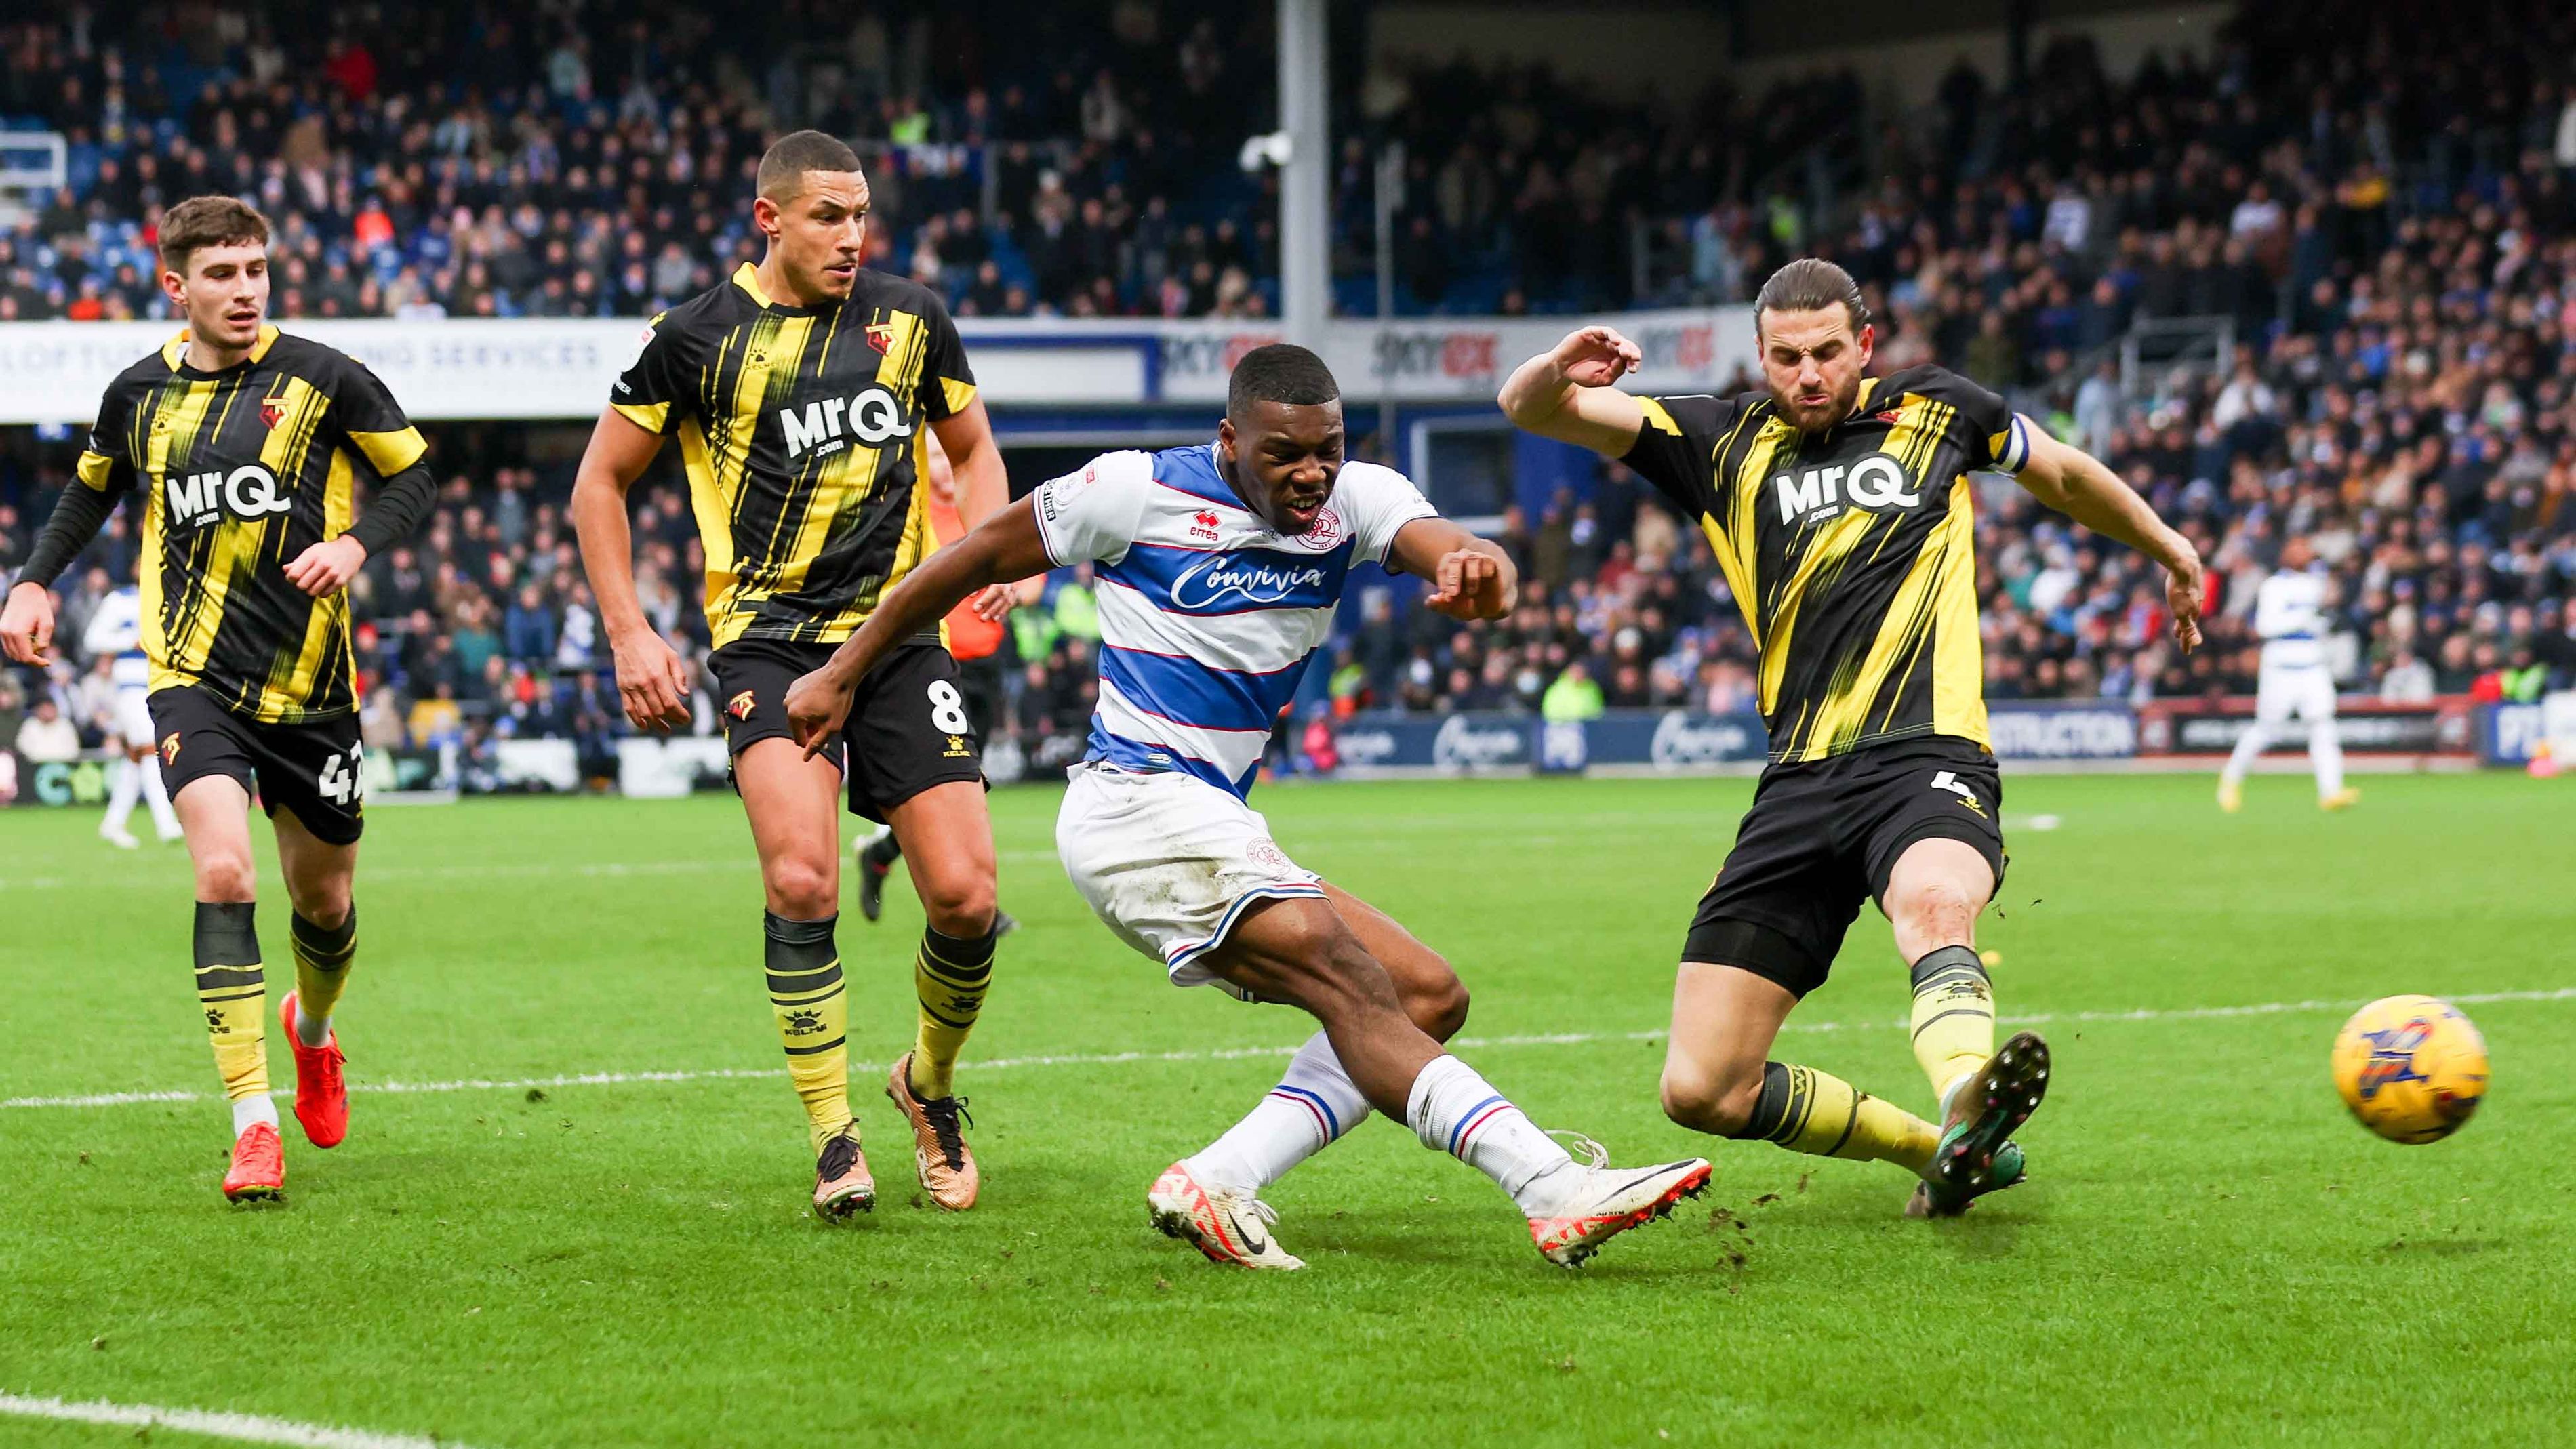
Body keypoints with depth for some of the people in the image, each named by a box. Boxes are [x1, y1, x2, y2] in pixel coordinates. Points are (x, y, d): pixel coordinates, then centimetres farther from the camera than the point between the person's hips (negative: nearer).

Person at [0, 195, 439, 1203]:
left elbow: (413, 476, 4)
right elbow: (92, 488, 23)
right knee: (223, 872, -21)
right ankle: (253, 1128, -21)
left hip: (308, 679, 0)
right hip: (193, 676, 0)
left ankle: (312, 1029, 49)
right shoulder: (140, 393, 4)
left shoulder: (320, 379, -4)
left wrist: (354, 544, -14)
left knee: (322, 896, 13)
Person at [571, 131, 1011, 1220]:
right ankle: (833, 1138, -10)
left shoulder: (910, 317, 7)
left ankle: (930, 1083, 23)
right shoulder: (697, 337, -1)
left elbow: (972, 446, 22)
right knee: (801, 882, -24)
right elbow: (600, 481, 9)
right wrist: (630, 633, 0)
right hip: (766, 640, -3)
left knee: (965, 896, -7)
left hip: (900, 632, 3)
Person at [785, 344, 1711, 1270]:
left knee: (1429, 996, -1)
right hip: (1137, 802, -8)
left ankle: (1217, 1183, -16)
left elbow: (1438, 543, -18)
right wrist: (843, 674, 9)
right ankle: (1555, 1193, -38)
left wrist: (1473, 570, -44)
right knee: (1348, 978, -24)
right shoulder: (1140, 492, -8)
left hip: (1216, 828, 8)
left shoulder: (1355, 500, 3)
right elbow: (980, 558, 3)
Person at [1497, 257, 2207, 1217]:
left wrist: (2168, 548, 45)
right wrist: (1563, 371, -13)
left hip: (1924, 753, -3)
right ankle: (1941, 1148, 8)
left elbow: (2065, 475, 33)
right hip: (1801, 780, 3)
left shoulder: (1934, 411, 14)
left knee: (1935, 903, -41)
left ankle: (1966, 1114, -68)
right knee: (1700, 1091, -7)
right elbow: (1528, 409, 10)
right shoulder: (1724, 444, 14)